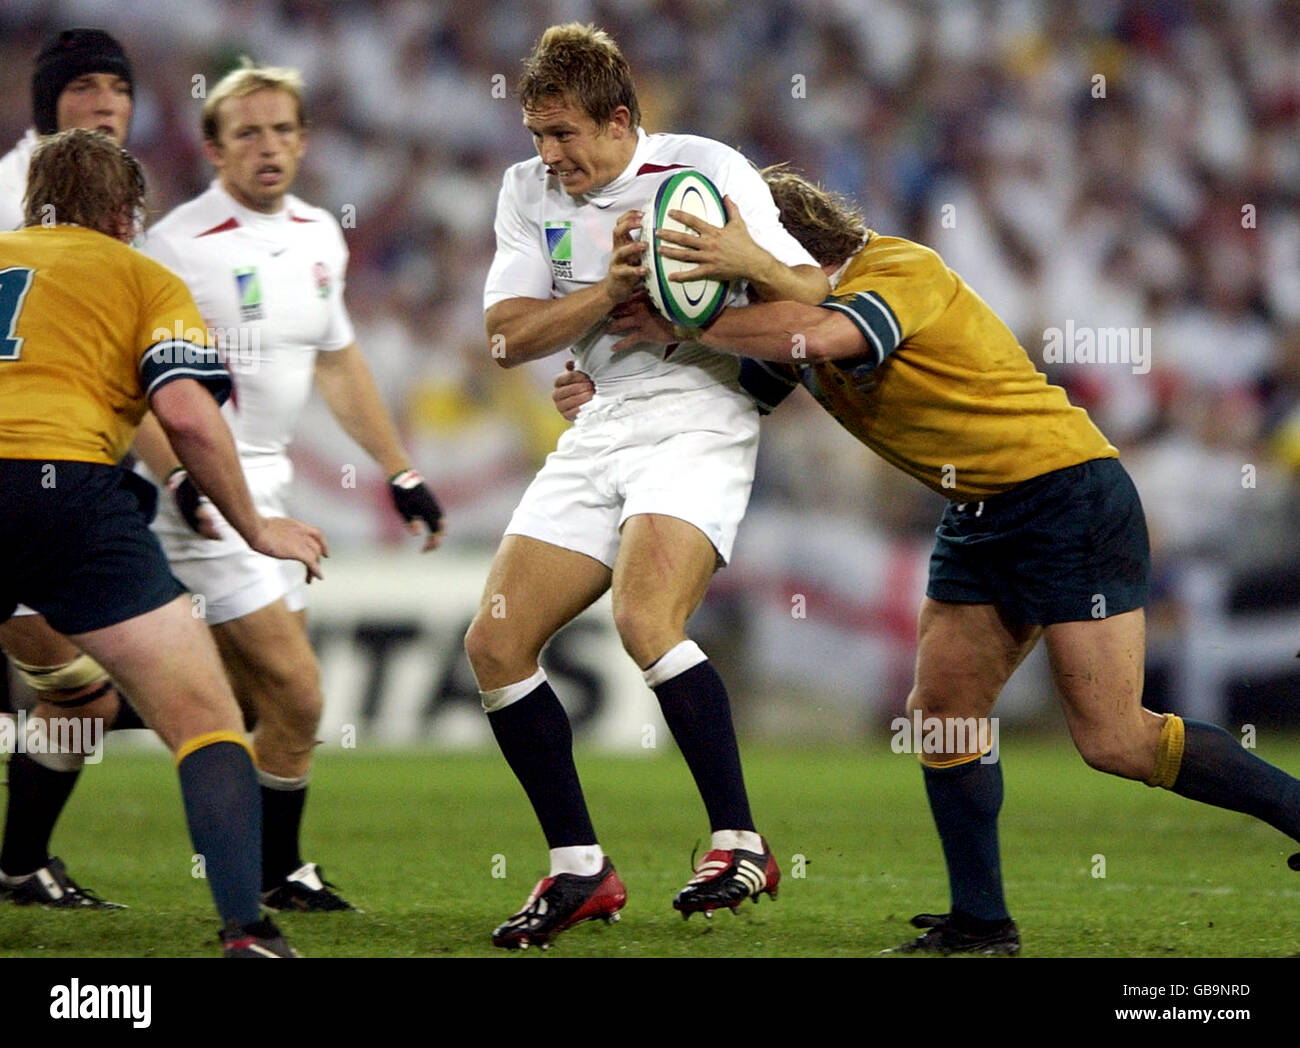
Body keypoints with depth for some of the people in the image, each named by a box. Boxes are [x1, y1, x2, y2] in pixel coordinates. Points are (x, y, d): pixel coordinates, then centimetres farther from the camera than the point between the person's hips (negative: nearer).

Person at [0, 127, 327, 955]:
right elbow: (185, 412, 2)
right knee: (207, 723, 2)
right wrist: (257, 529, 13)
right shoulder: (143, 278, 17)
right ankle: (246, 931, -15)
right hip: (69, 487, -3)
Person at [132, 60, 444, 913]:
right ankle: (277, 874, 6)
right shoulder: (179, 245, -15)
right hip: (205, 494, -8)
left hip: (265, 487, 8)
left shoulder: (320, 236, 9)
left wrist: (402, 474, 22)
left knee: (257, 702, 8)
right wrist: (179, 479, -30)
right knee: (295, 694, -10)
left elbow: (338, 362, 23)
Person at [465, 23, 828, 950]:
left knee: (645, 621, -29)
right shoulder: (530, 192, 10)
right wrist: (609, 290, -13)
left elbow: (815, 300, -9)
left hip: (698, 416, -7)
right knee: (496, 644, -2)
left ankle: (741, 843, -18)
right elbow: (508, 334, 2)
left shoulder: (708, 169, -5)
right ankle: (580, 872, 8)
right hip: (601, 427, 7)